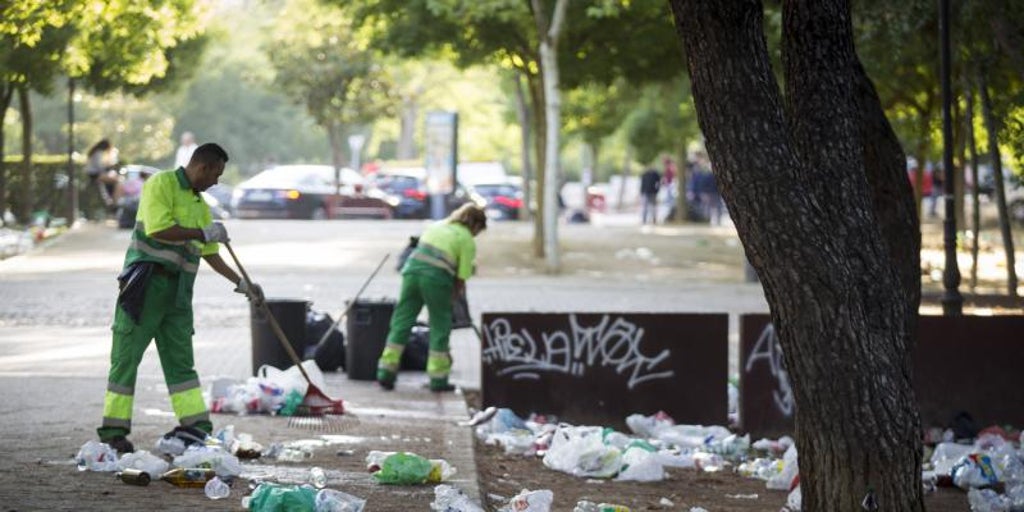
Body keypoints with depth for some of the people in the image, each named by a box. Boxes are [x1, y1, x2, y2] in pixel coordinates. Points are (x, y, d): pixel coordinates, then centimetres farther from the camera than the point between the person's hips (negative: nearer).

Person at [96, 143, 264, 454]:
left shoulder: (200, 204, 18)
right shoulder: (161, 184, -6)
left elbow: (210, 254, 23)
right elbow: (157, 229, -19)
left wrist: (242, 284, 19)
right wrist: (204, 233, -14)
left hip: (178, 290, 8)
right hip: (146, 284, -8)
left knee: (181, 361, 7)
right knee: (127, 357, -3)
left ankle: (198, 428, 6)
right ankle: (113, 431, 0)